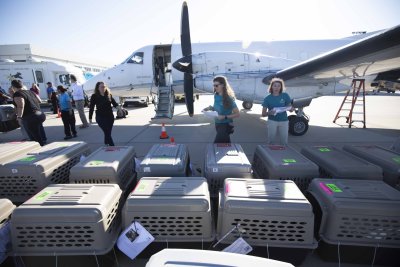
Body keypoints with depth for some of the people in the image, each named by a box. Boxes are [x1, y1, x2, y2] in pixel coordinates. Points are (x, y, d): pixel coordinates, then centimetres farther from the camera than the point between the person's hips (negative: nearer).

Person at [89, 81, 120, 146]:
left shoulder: (109, 95, 4)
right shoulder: (94, 96, -4)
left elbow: (114, 103, 3)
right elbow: (91, 107, -1)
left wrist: (118, 107, -19)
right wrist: (90, 118, 1)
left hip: (110, 116, 4)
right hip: (100, 117, -4)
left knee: (108, 133, 13)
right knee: (107, 132, -10)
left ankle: (106, 144, 33)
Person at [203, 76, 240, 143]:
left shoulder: (229, 98, -19)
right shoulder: (216, 96, 0)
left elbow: (237, 114, -17)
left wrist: (224, 117, -26)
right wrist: (210, 108, -3)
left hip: (225, 125, -7)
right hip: (217, 124, 7)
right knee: (226, 144, 21)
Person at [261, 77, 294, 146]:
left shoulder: (285, 96, 0)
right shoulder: (268, 98, -4)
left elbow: (290, 108, 5)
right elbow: (263, 114, -5)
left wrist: (291, 109, -18)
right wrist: (269, 112, -25)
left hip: (284, 121, 1)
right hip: (272, 121, -1)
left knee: (284, 142, 4)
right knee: (271, 142, 3)